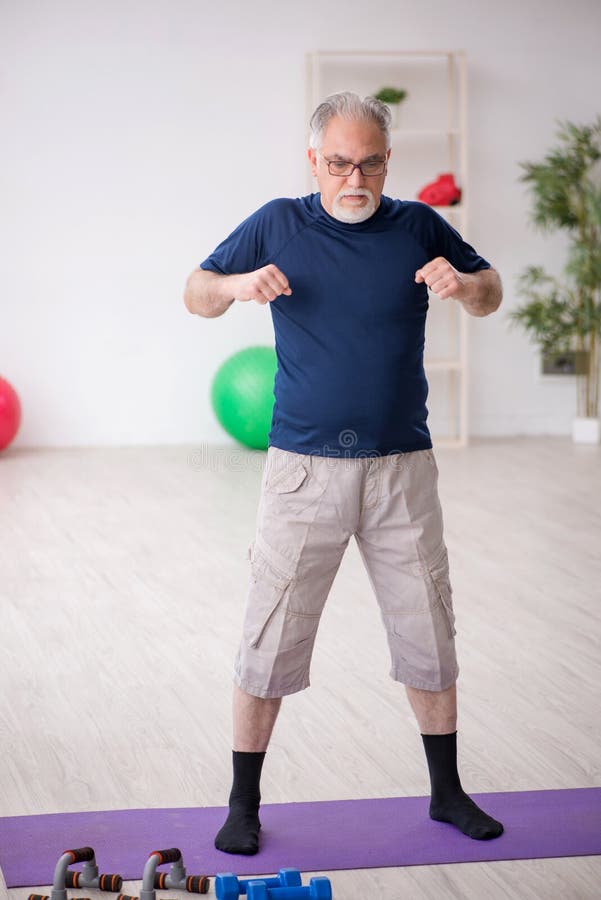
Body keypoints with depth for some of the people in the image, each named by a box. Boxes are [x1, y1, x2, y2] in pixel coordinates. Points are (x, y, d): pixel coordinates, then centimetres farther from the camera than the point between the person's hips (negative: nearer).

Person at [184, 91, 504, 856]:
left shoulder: (418, 227, 4)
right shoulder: (277, 226, 1)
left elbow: (490, 292, 14)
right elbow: (196, 293, 7)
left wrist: (465, 284, -10)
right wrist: (238, 285, -16)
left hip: (401, 468, 2)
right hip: (304, 469, -2)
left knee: (428, 633, 9)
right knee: (271, 640, 0)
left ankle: (446, 791, 25)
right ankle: (244, 805, 13)